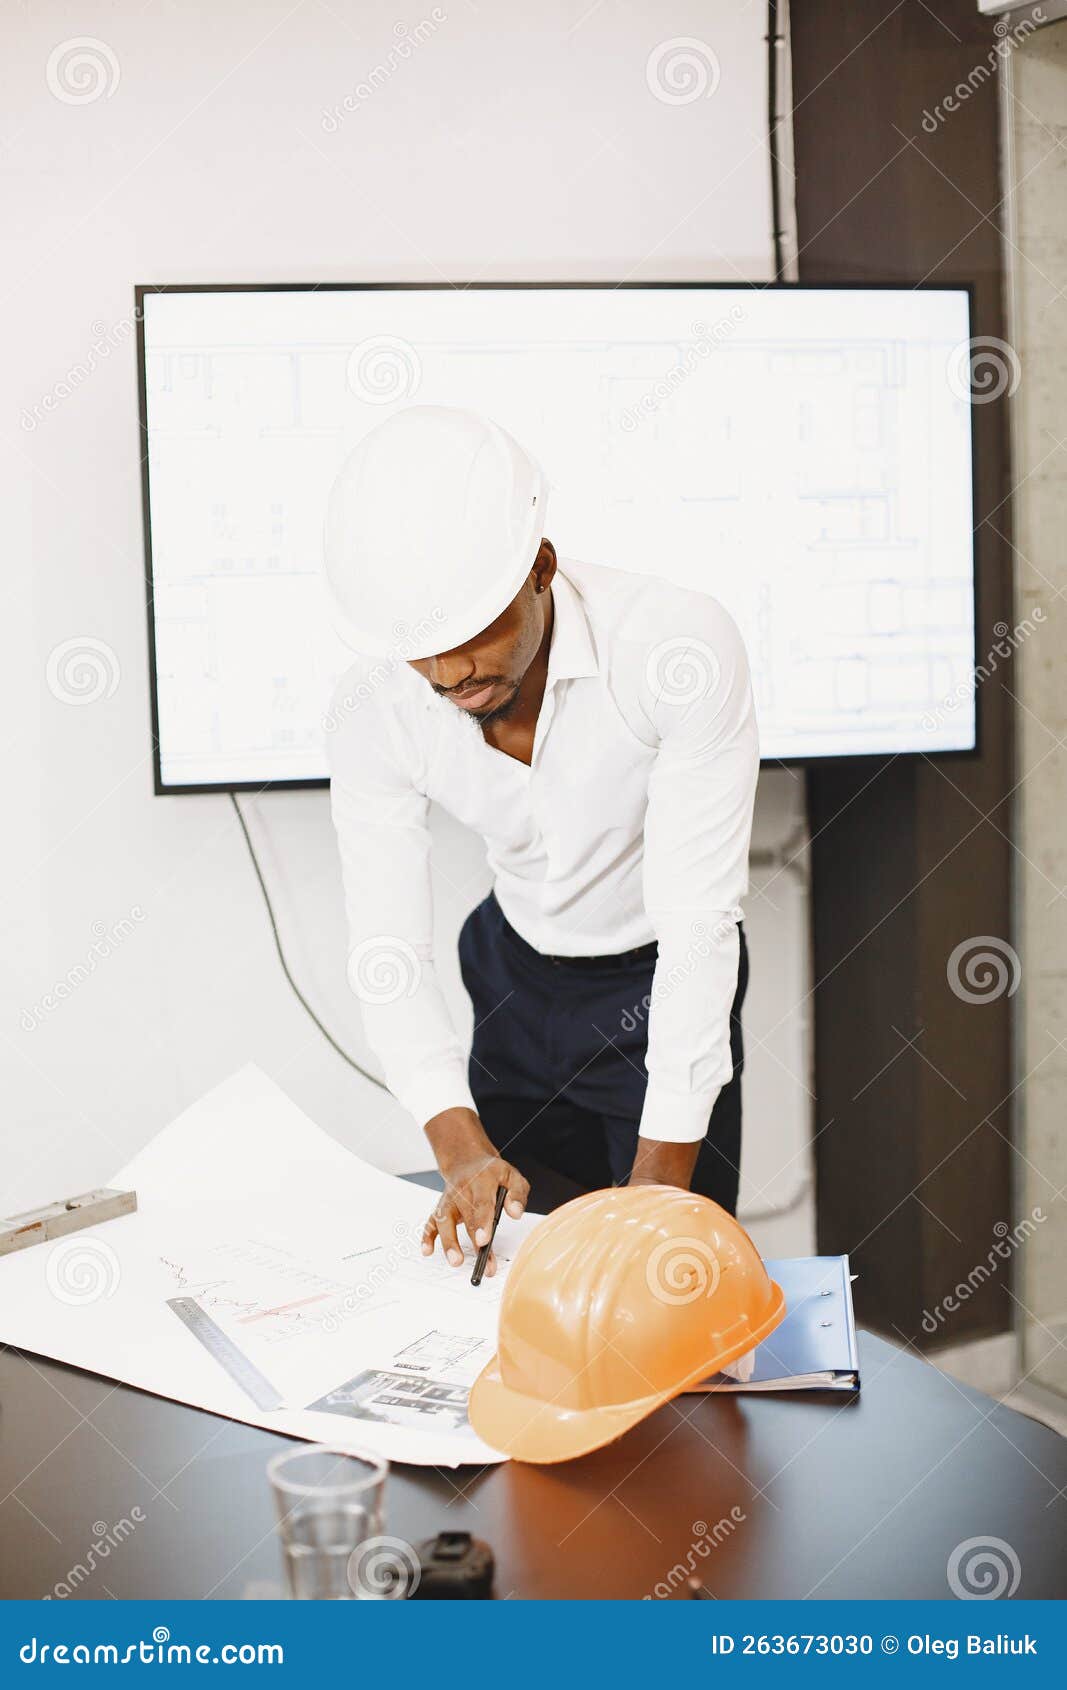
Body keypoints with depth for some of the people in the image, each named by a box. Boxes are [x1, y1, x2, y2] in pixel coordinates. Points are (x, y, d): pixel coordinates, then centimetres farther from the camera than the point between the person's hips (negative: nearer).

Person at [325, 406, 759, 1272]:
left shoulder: (682, 643, -33)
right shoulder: (374, 711, -22)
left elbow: (698, 925, -31)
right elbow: (387, 951, -19)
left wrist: (659, 1183, -33)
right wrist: (460, 1146, -34)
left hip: (661, 983, -3)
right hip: (517, 976, 3)